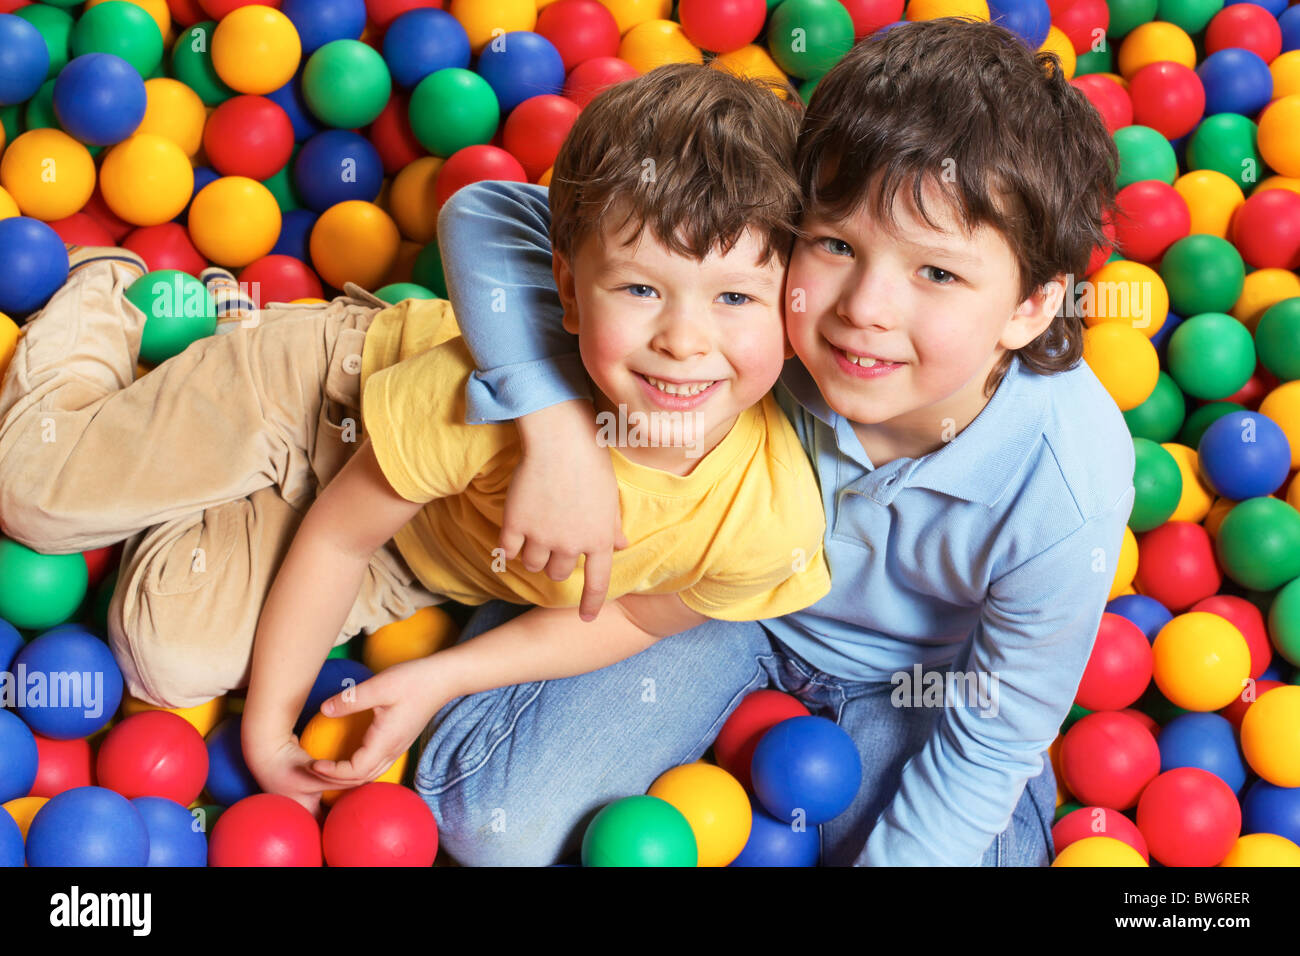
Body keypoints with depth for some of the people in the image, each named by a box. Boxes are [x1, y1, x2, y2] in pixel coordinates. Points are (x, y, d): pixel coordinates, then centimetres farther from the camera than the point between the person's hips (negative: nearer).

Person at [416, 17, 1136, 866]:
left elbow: (988, 746, -20)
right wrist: (557, 429, -38)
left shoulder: (1067, 494, -35)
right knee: (489, 820, -8)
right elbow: (488, 214, -27)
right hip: (725, 586, 1)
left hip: (911, 678, 0)